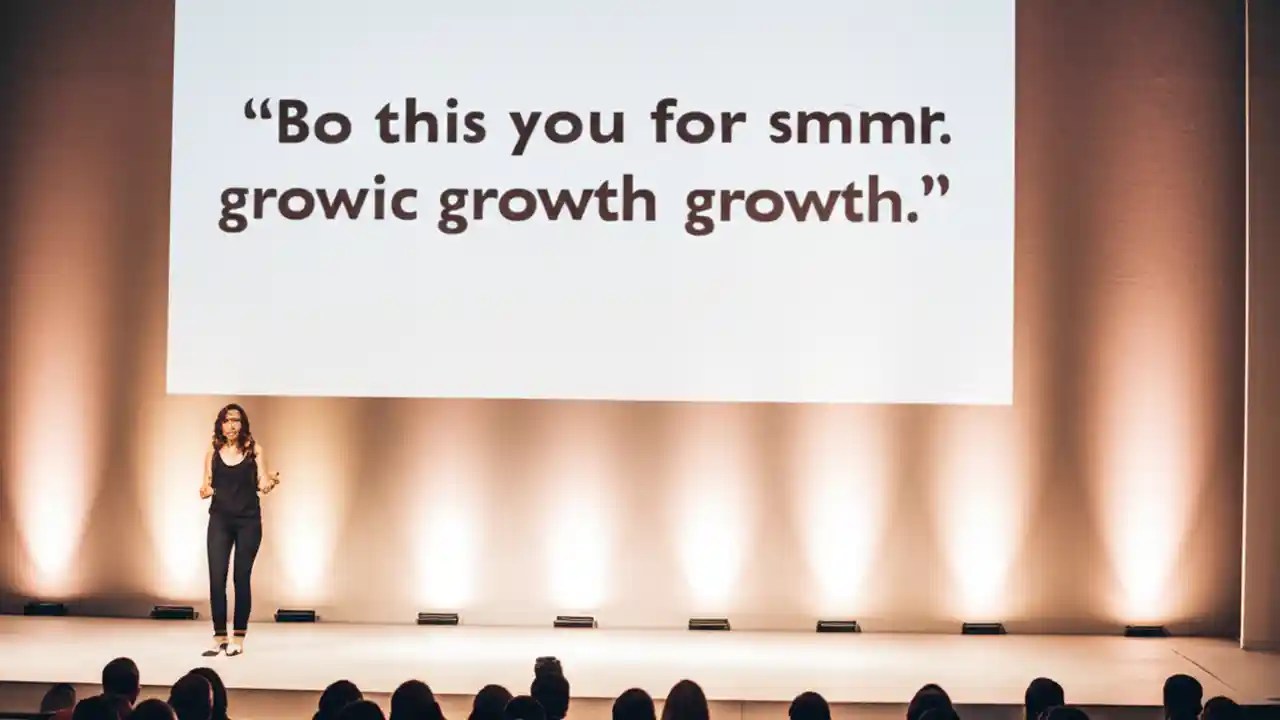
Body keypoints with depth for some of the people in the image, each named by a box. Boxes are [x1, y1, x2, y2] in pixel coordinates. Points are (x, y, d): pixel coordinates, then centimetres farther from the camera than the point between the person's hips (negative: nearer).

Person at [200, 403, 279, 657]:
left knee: (241, 578, 0)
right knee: (216, 578, -6)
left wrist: (270, 483, -25)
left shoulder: (254, 450, 3)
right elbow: (207, 487, 10)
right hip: (220, 520, 1)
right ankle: (219, 638, 2)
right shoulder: (213, 453, 7)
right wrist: (205, 491, -12)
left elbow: (262, 484, -2)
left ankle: (238, 639, 8)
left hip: (248, 520, -1)